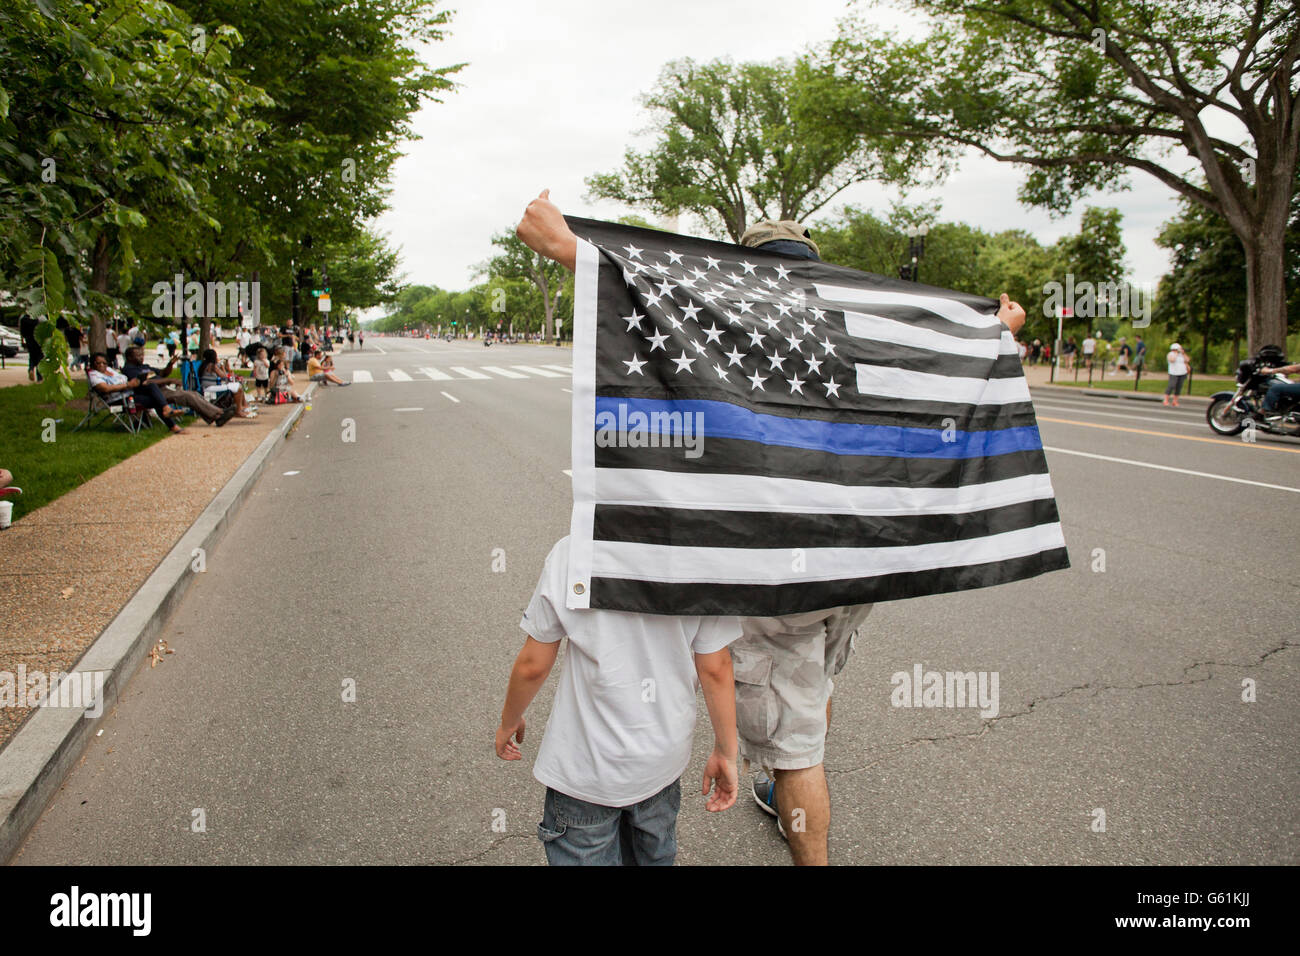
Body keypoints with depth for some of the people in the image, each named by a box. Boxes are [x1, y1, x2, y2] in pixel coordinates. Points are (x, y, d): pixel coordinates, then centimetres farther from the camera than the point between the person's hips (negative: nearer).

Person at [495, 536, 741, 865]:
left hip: (586, 767, -3)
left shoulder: (569, 555, -20)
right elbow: (715, 669, -8)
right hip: (664, 762, 3)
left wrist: (508, 721, 10)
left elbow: (533, 665, -9)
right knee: (654, 856, 25)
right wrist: (725, 752, 6)